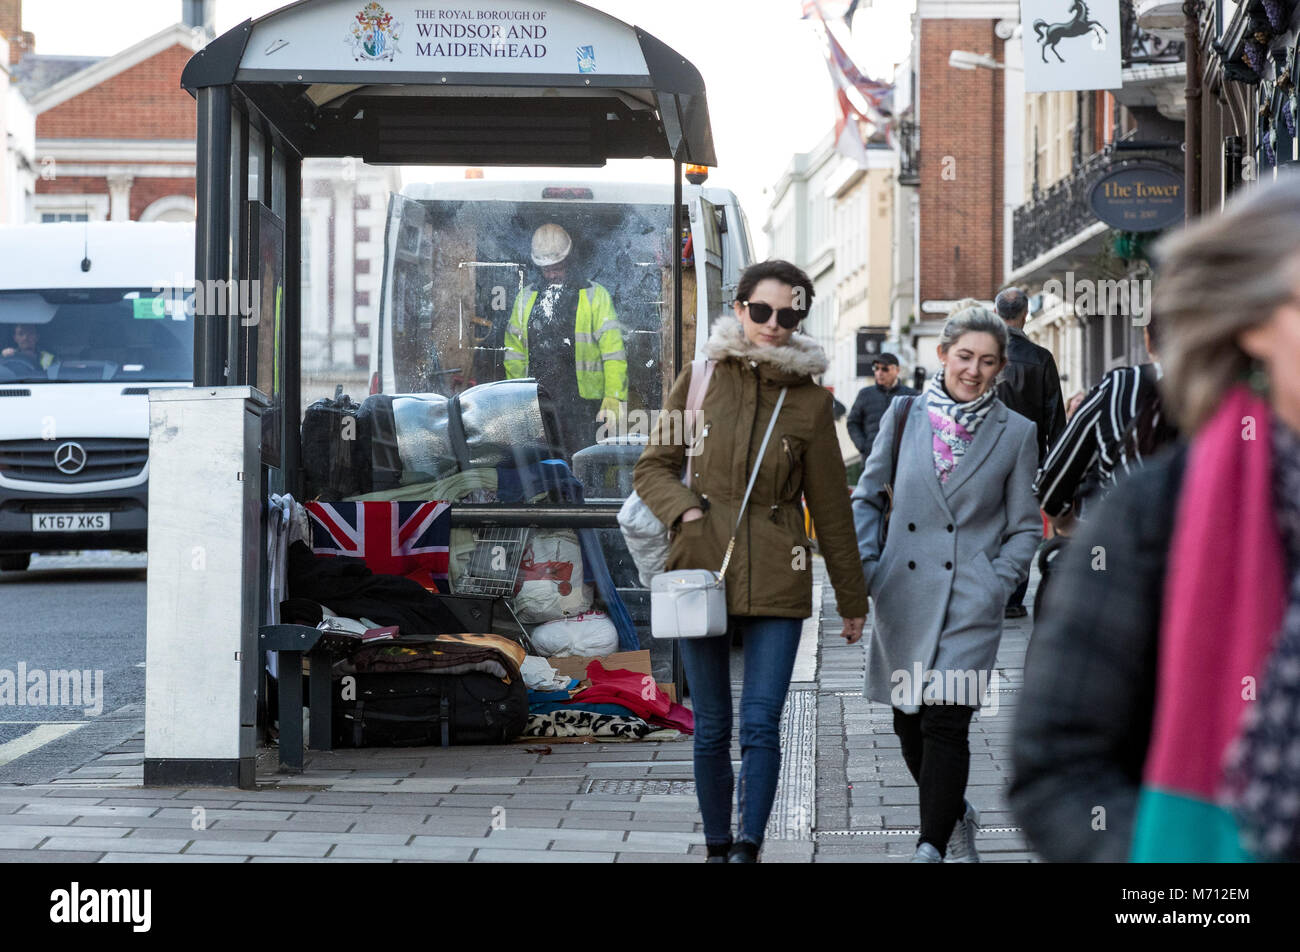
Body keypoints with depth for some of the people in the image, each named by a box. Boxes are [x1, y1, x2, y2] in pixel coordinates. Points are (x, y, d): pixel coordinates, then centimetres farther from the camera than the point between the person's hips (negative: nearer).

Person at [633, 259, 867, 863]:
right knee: (711, 728, 7)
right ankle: (716, 849, 19)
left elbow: (830, 505, 8)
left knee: (761, 724, -10)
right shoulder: (702, 380, 3)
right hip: (702, 570, 1)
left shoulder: (809, 400, 1)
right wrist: (685, 509, -11)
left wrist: (851, 599, 11)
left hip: (776, 580, -1)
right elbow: (653, 467, 11)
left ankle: (747, 848, -10)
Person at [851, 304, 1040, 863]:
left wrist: (997, 582, -5)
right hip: (903, 597, 3)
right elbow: (868, 496, 13)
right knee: (908, 725, 10)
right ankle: (956, 817, 34)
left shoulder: (1016, 434, 4)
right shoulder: (904, 416, 7)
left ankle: (931, 848, -12)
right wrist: (864, 565, 1)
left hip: (969, 602, -3)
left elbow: (1025, 527, 8)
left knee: (945, 722, -13)